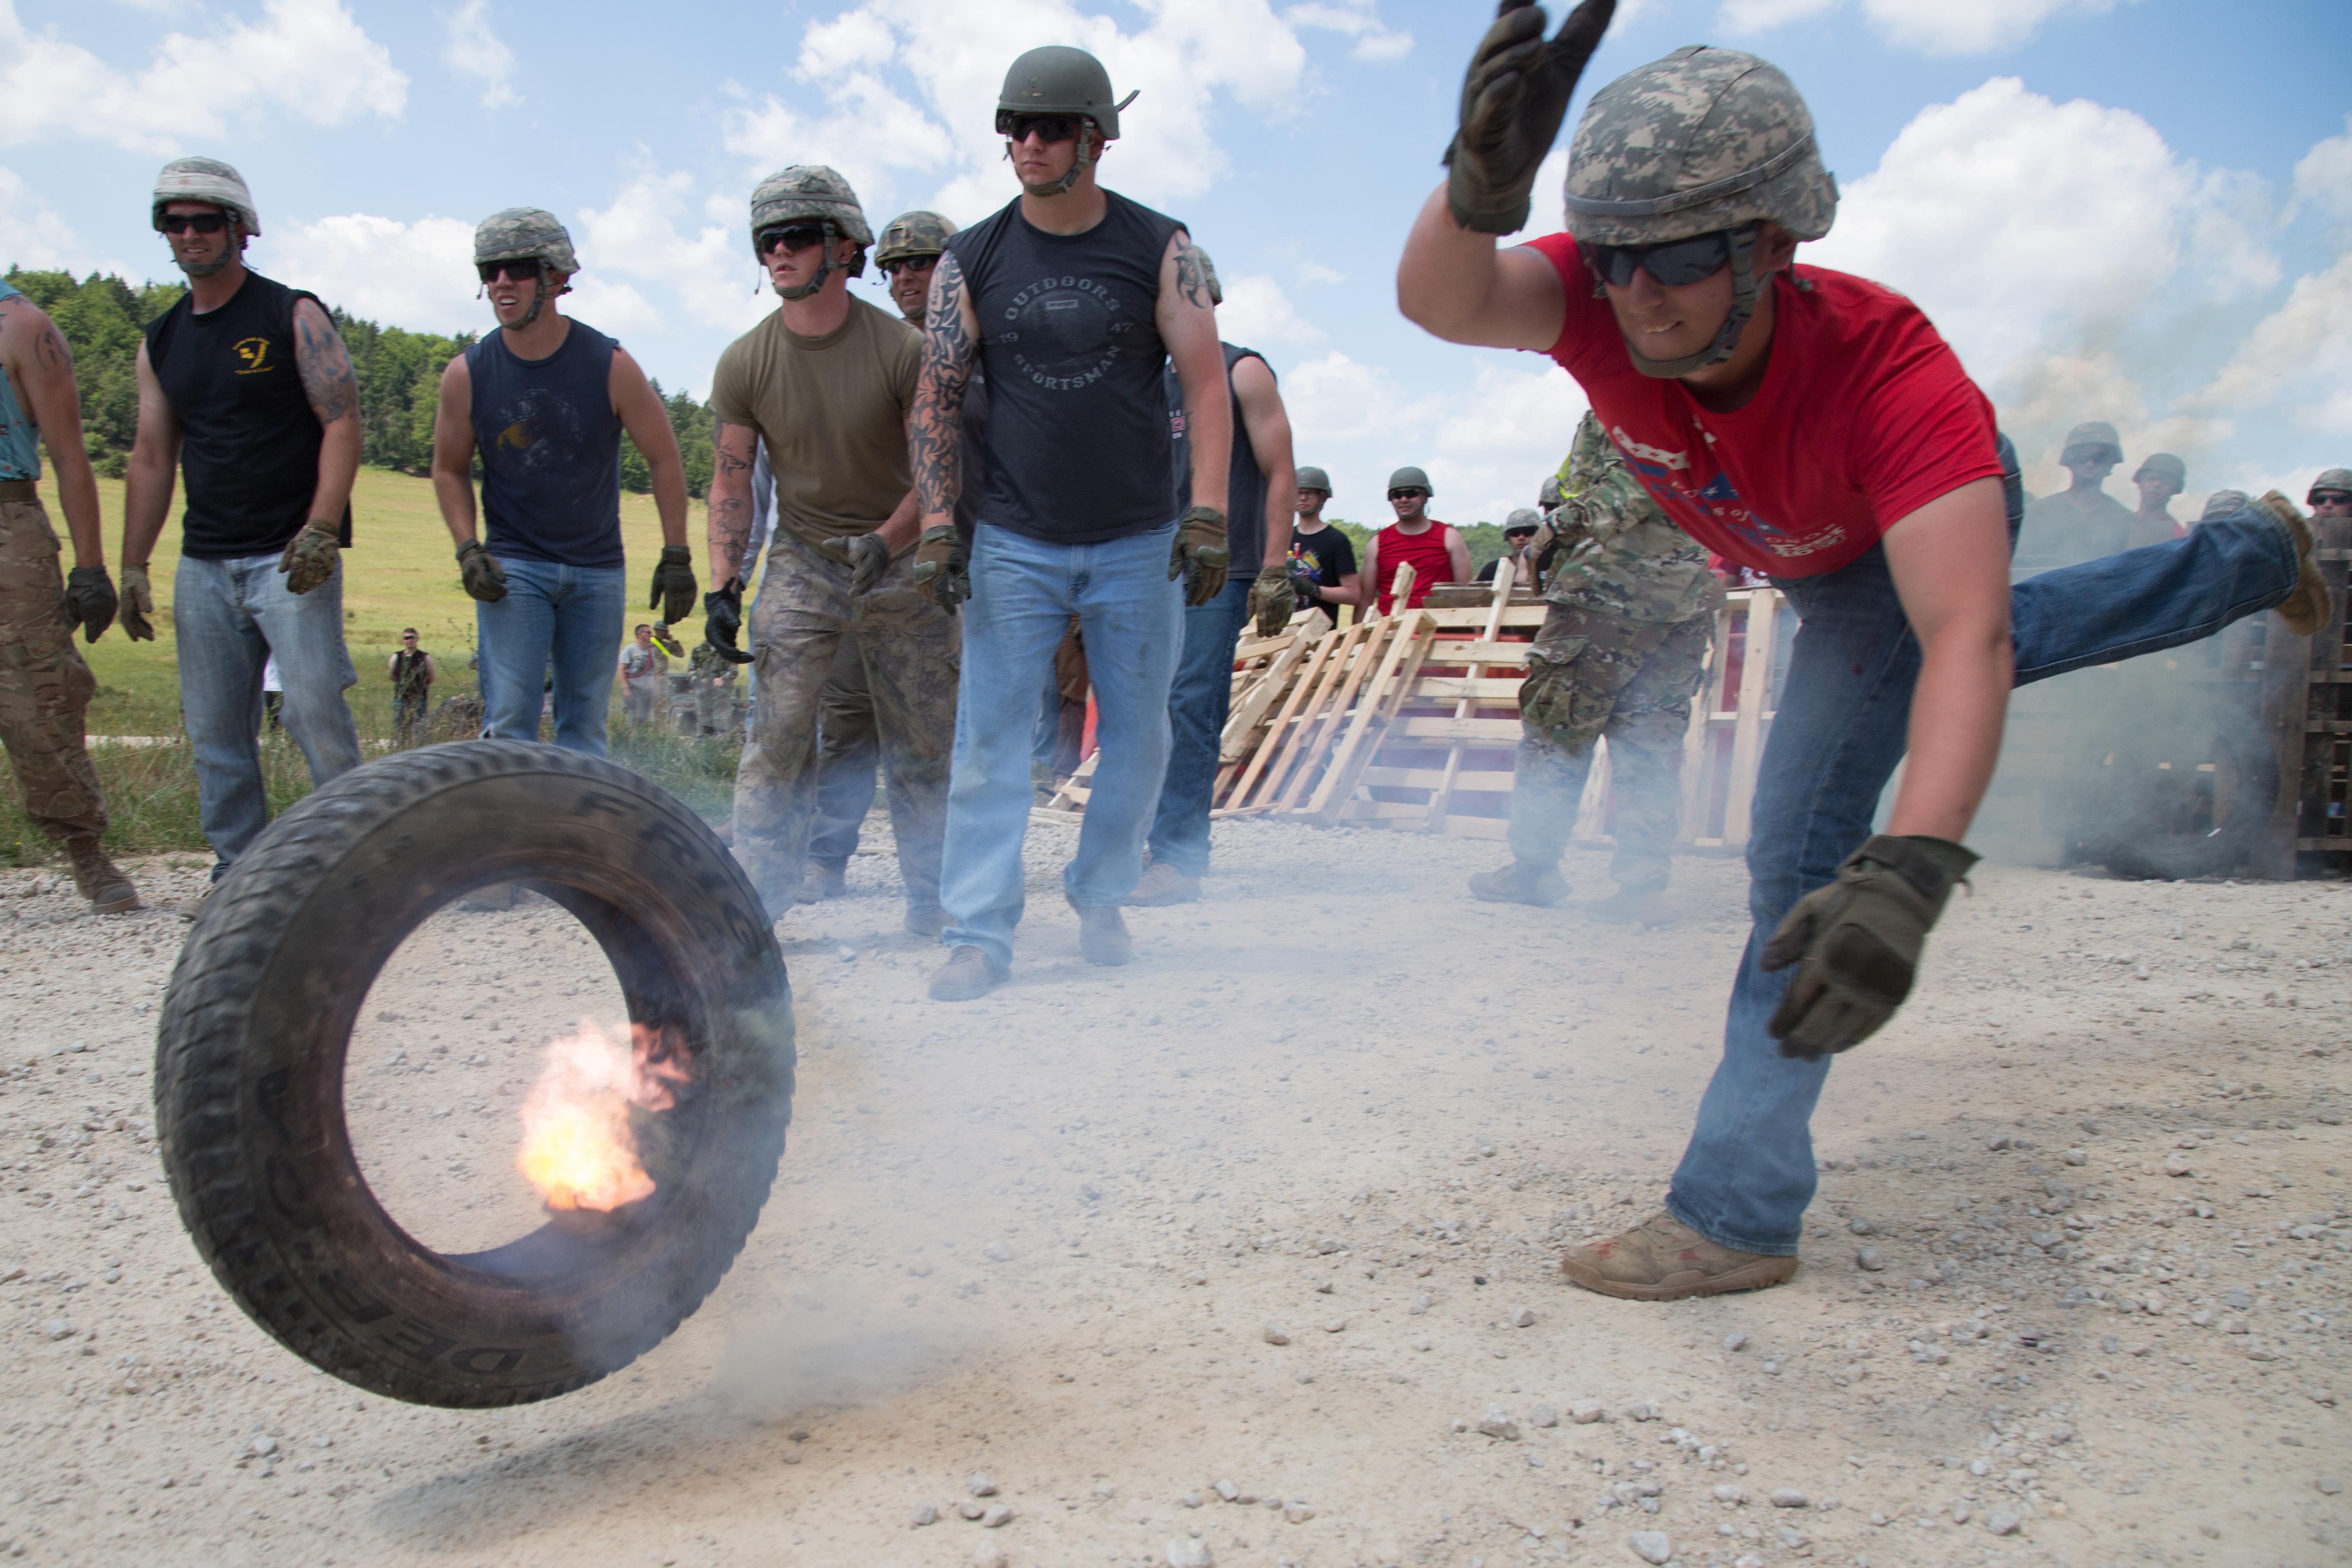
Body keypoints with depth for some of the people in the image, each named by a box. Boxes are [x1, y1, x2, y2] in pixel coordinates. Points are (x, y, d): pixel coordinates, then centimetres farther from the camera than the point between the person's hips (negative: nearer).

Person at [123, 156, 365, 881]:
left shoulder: (294, 317, 0)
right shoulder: (160, 341, 15)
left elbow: (342, 423, -8)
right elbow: (152, 458, 17)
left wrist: (320, 530, -19)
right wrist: (133, 566, 12)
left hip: (292, 558, -5)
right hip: (202, 564, 5)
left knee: (315, 711, -12)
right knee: (214, 731, 5)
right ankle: (239, 871, 14)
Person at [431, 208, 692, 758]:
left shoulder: (610, 365, -7)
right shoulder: (467, 375, -3)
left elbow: (664, 458, 1)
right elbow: (450, 469, 10)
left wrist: (676, 557, -2)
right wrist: (468, 549, -4)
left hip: (598, 569, 0)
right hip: (512, 567, 0)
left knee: (585, 725, 4)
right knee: (511, 721, -8)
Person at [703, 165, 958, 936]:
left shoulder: (903, 350, -12)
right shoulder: (745, 363, -4)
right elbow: (731, 479, 3)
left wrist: (885, 543, -22)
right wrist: (722, 586, -4)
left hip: (901, 556, -1)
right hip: (802, 559, 1)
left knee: (924, 741, 2)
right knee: (778, 730, -9)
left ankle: (932, 900, 15)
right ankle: (756, 894, -2)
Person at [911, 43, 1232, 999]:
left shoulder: (1159, 249, 0)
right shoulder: (970, 262, 2)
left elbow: (1206, 384, -2)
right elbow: (937, 402, 4)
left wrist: (1207, 517, -11)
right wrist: (938, 526, -5)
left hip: (1139, 545, 0)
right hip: (1013, 545, 0)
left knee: (1138, 733, 8)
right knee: (991, 738, -5)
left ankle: (1100, 896, 26)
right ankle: (980, 934, 0)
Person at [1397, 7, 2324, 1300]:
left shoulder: (1886, 370, -48)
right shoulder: (1605, 300, -37)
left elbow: (1961, 637, -58)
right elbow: (1442, 300, -57)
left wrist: (1911, 870, -73)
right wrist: (1481, 185, -80)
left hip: (1928, 523, -5)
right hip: (1803, 550, 6)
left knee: (1805, 850, -18)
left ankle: (1735, 1211, -4)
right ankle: (2253, 559, 63)